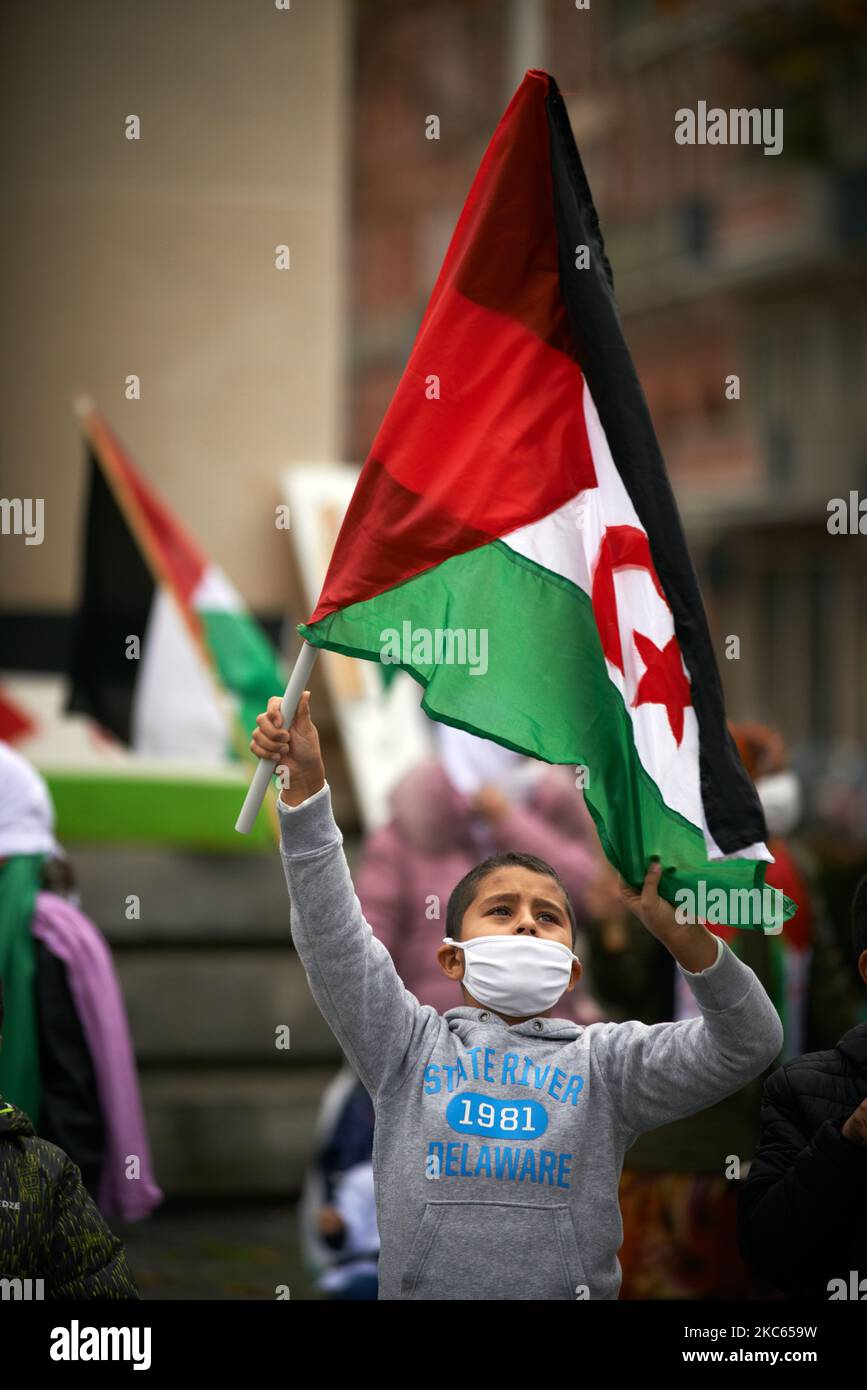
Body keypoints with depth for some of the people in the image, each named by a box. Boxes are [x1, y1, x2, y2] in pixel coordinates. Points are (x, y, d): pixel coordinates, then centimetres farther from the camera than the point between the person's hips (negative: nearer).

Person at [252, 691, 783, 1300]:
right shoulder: (413, 1047, 10)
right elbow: (331, 935, 1)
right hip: (420, 1287, -1)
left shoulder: (604, 1062, 8)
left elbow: (748, 1044, -2)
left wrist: (680, 933, -17)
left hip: (571, 1286, 1)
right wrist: (307, 783, -7)